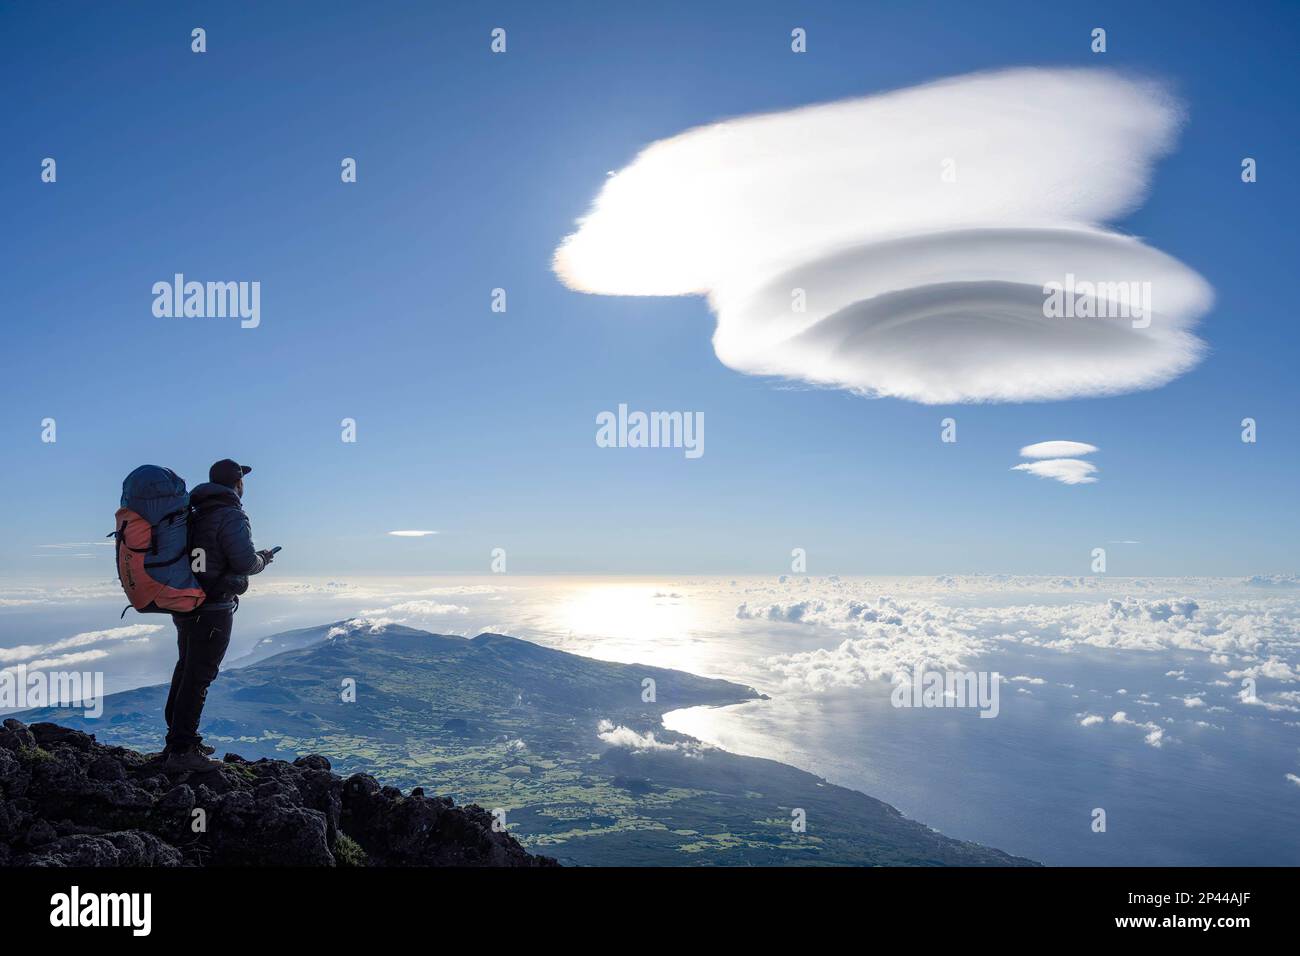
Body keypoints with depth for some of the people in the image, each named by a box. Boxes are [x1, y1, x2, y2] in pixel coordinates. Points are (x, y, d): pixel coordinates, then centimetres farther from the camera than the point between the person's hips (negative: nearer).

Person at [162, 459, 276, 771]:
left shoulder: (195, 514, 12)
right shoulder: (231, 516, -16)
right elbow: (245, 562, -25)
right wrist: (263, 559, -3)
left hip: (186, 604, 9)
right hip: (213, 609, -9)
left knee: (186, 670, 19)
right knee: (198, 676, -5)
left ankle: (178, 737, 29)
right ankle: (181, 751, -2)